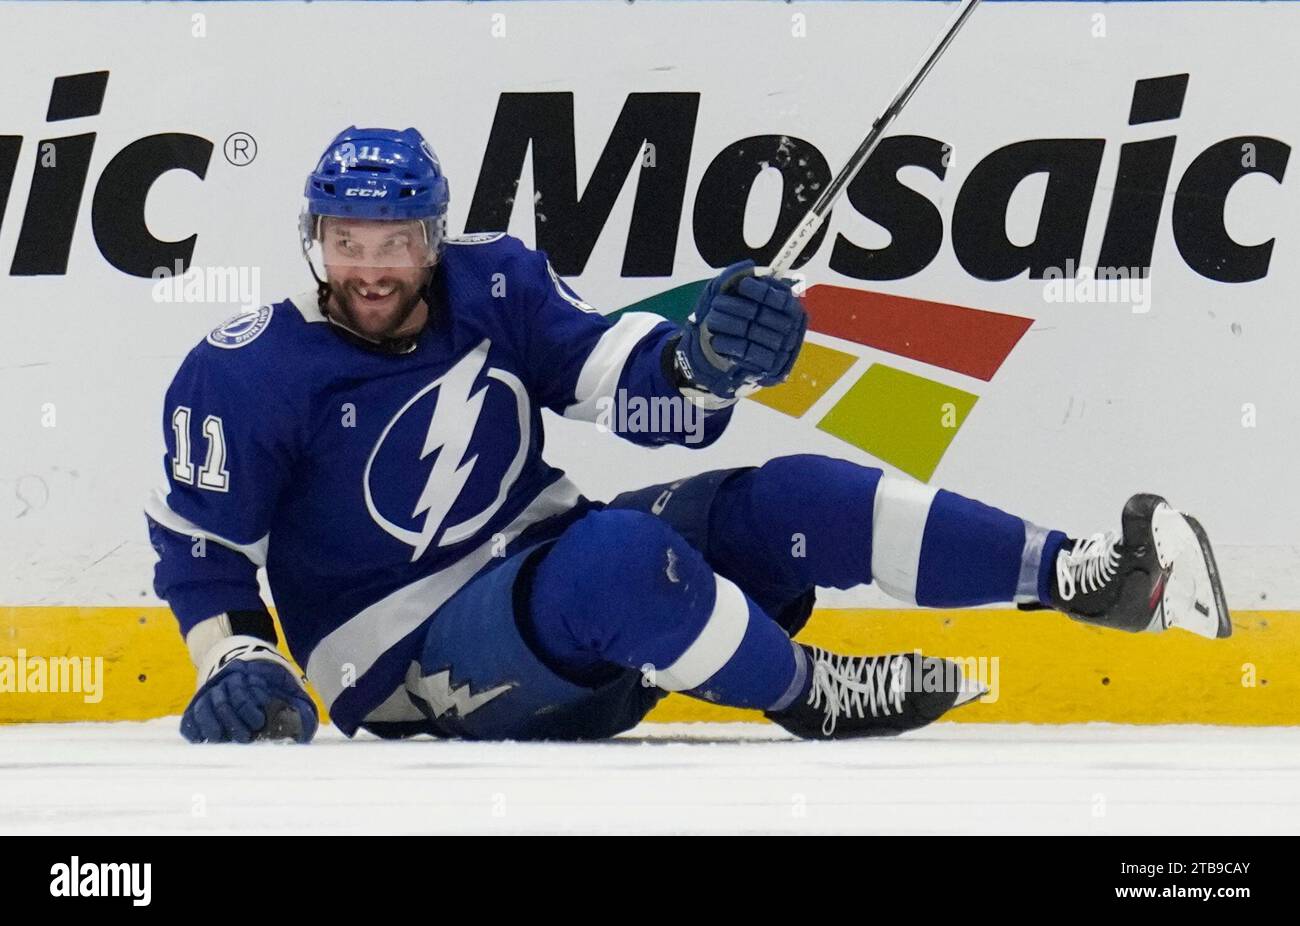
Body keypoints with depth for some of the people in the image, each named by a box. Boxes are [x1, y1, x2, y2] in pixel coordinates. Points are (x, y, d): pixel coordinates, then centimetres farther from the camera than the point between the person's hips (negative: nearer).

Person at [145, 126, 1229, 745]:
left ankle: (1088, 574, -9)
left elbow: (631, 379, -6)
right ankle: (812, 695, -15)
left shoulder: (493, 285, -2)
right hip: (406, 656, -5)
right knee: (616, 555, -36)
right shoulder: (245, 376, -14)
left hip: (534, 566, 5)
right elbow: (199, 544, -7)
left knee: (784, 502, -12)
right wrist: (237, 661, -21)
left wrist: (704, 362, -27)